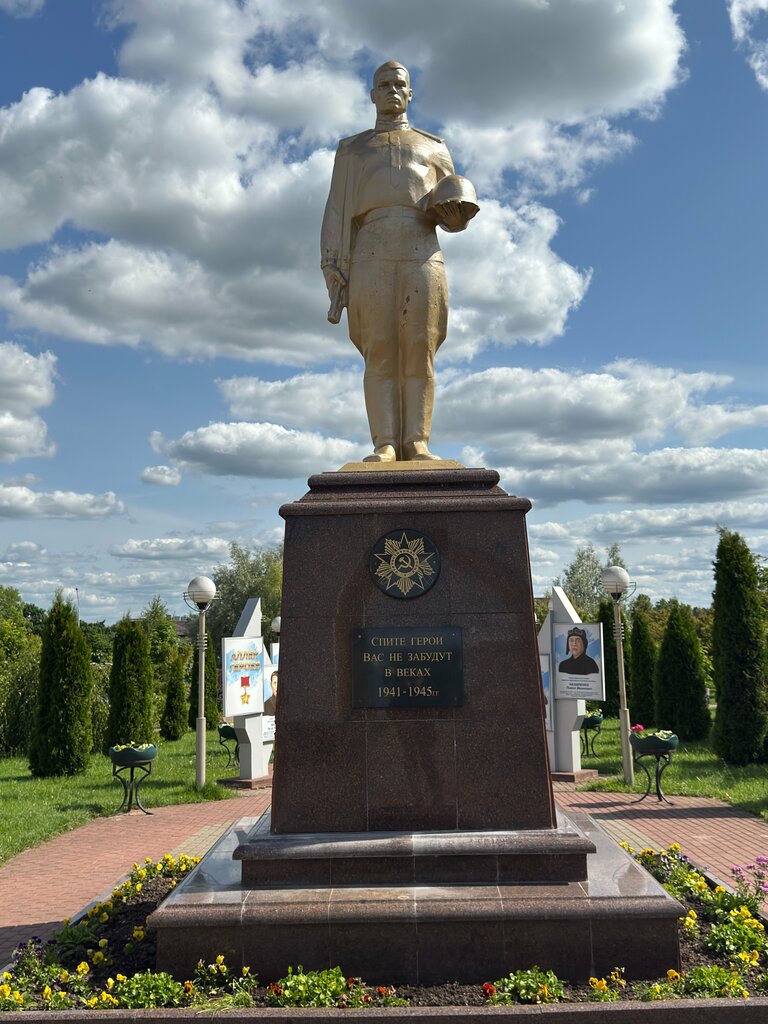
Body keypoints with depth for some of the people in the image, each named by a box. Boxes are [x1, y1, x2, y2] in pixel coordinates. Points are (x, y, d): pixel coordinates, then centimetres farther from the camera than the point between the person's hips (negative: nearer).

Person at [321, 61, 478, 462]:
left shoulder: (434, 147, 25)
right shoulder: (351, 149, 24)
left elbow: (454, 217, 20)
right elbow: (337, 214, 13)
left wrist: (458, 204, -6)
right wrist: (333, 270, 0)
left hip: (421, 252, 1)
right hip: (372, 254, 0)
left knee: (419, 352, -10)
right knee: (380, 353, -10)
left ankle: (416, 444, -10)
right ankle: (384, 446, -13)